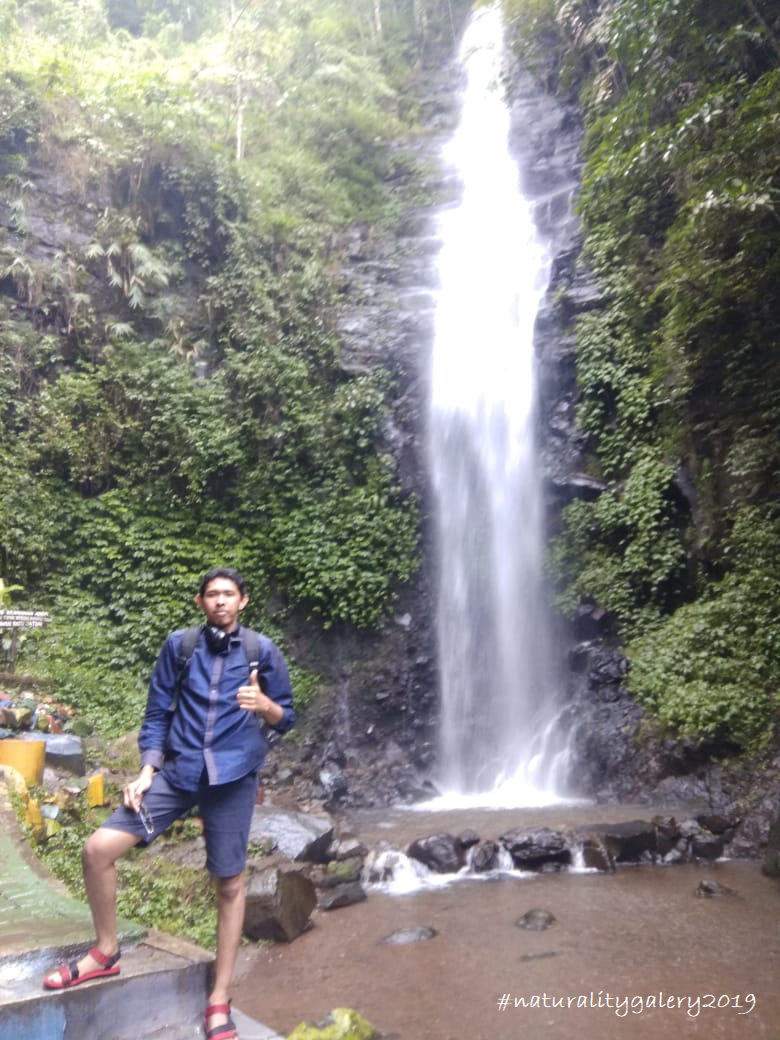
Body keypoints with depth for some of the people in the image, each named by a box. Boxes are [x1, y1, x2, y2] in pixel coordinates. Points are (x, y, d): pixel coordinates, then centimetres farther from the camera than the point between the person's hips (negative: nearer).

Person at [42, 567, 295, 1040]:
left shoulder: (262, 650, -2)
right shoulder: (179, 644, 3)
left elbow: (286, 717, 2)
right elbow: (158, 712, 7)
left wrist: (264, 704, -21)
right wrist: (146, 771, -1)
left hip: (233, 778, -2)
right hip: (178, 771, 3)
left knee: (230, 883, 7)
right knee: (99, 848, -6)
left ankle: (220, 1000, 24)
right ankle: (106, 951, 19)